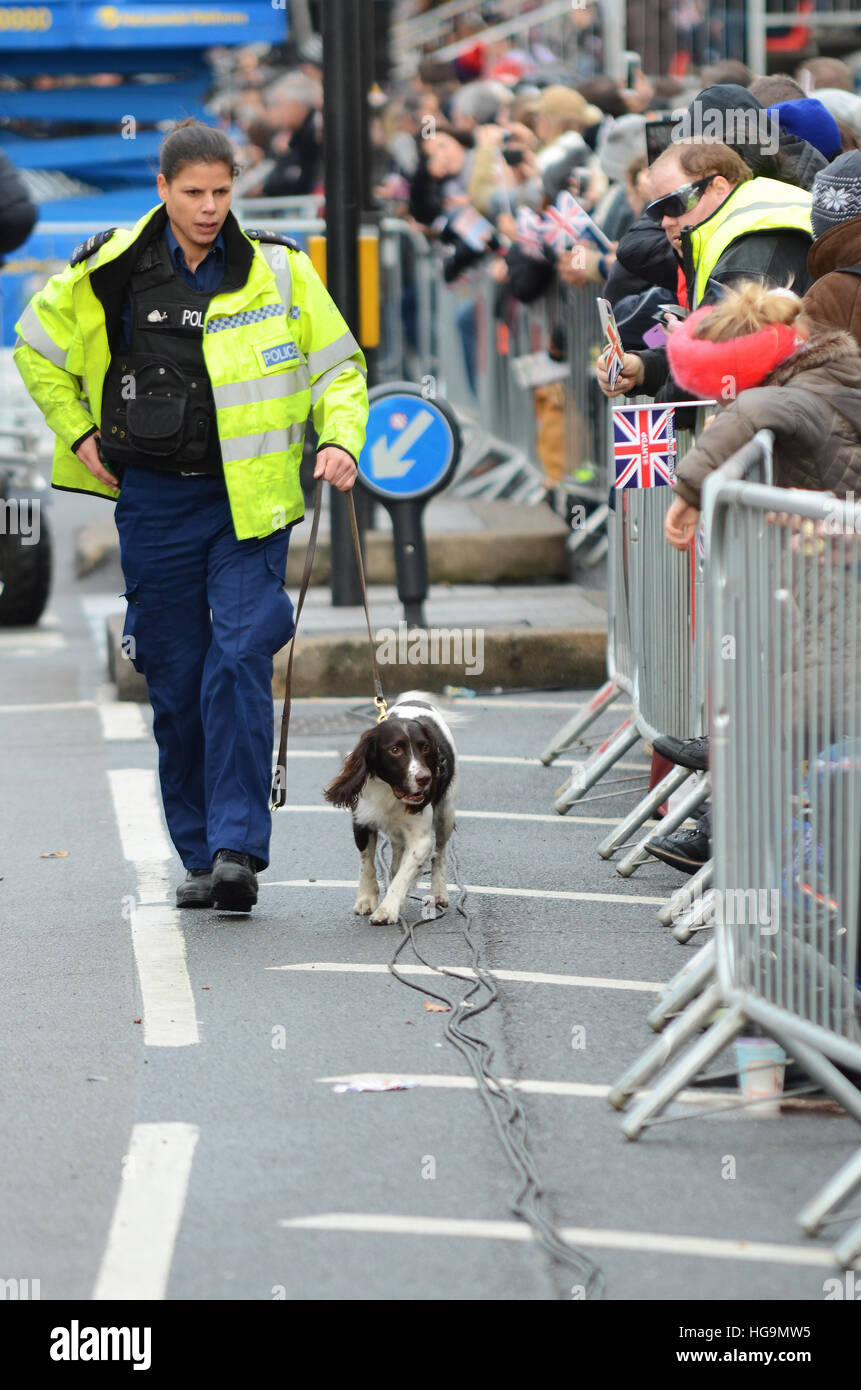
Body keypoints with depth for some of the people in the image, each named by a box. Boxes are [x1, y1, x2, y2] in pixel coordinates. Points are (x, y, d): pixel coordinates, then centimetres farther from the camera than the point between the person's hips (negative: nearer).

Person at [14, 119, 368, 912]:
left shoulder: (277, 271, -2)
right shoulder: (111, 272, -1)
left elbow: (338, 365, 8)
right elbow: (36, 348, 16)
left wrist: (341, 439, -8)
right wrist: (77, 433, 9)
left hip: (249, 500, -2)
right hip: (154, 501, 2)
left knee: (239, 665, -14)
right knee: (176, 682, 6)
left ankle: (239, 849, -15)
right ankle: (200, 855, 16)